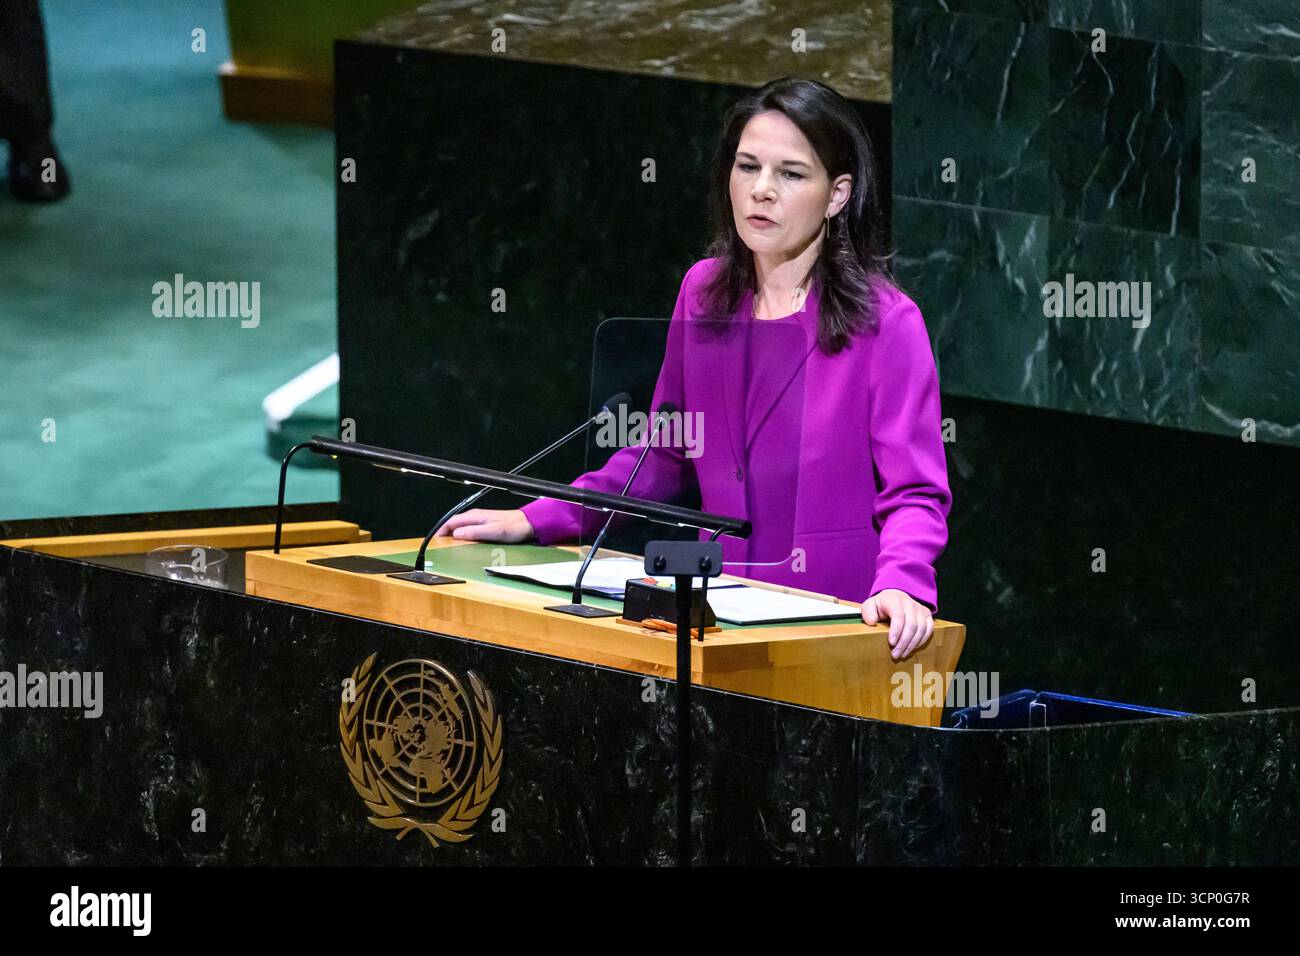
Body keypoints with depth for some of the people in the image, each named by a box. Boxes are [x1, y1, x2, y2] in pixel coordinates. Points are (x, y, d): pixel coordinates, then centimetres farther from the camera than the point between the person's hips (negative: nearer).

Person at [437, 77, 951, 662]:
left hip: (839, 621, -4)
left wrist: (901, 586, -28)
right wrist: (534, 522, 13)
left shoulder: (885, 323, -5)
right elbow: (663, 452, 20)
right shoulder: (705, 293, 10)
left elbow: (914, 494, -8)